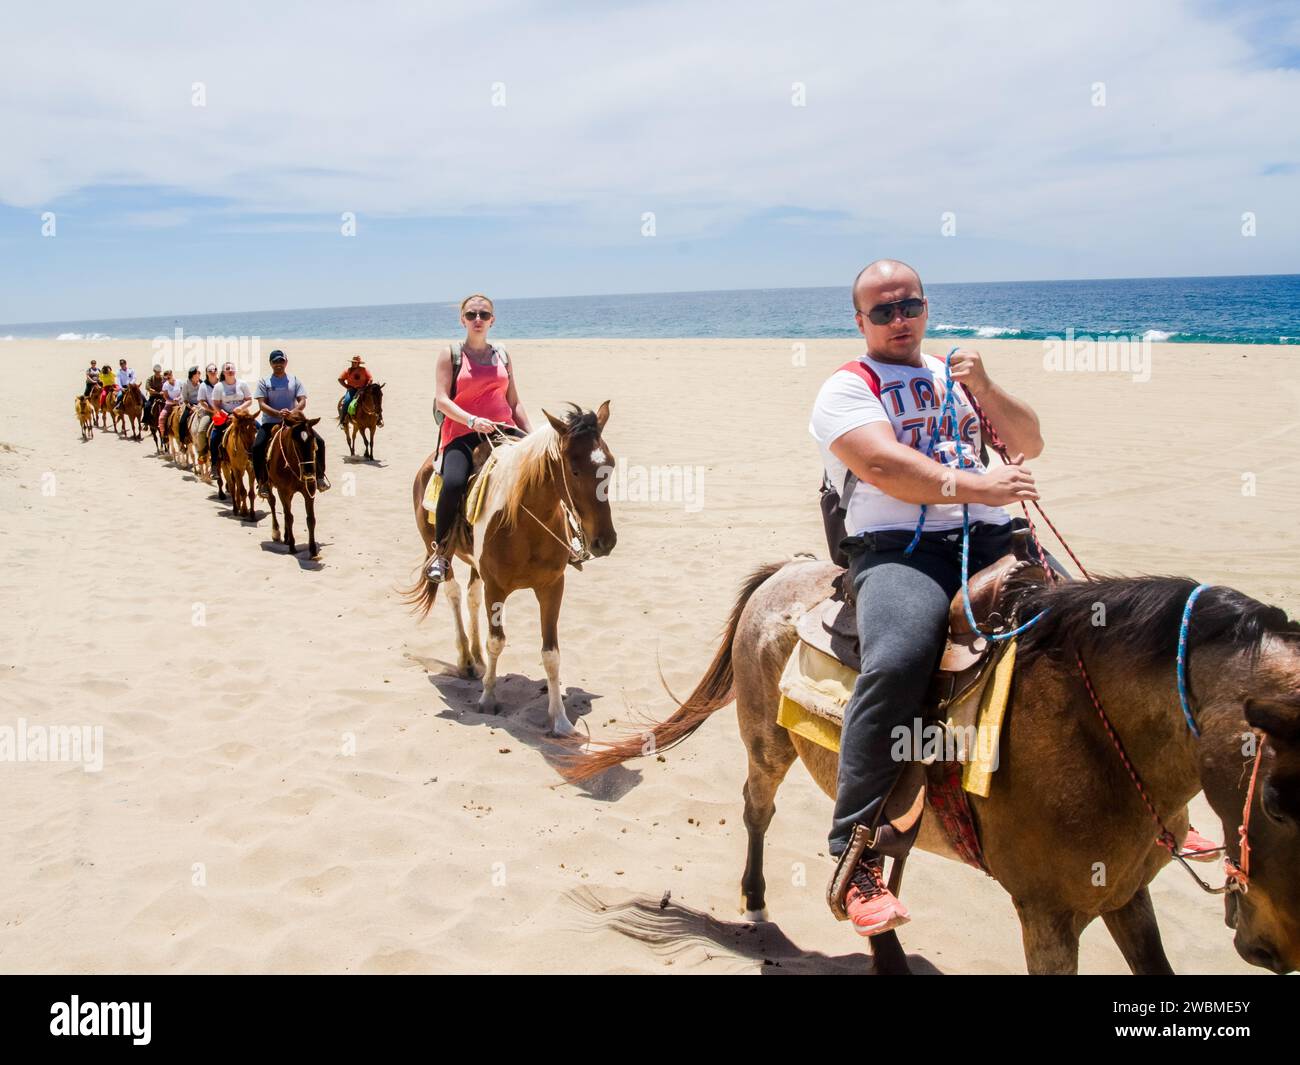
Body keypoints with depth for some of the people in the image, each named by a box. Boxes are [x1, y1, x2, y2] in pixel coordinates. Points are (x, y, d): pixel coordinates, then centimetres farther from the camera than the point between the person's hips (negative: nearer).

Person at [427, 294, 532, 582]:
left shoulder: (502, 355, 16)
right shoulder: (450, 354, 4)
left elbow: (514, 402, 18)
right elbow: (442, 400, -6)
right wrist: (472, 420, -22)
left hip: (503, 429, 4)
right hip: (462, 433, -4)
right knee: (454, 483, -33)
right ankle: (441, 552, -13)